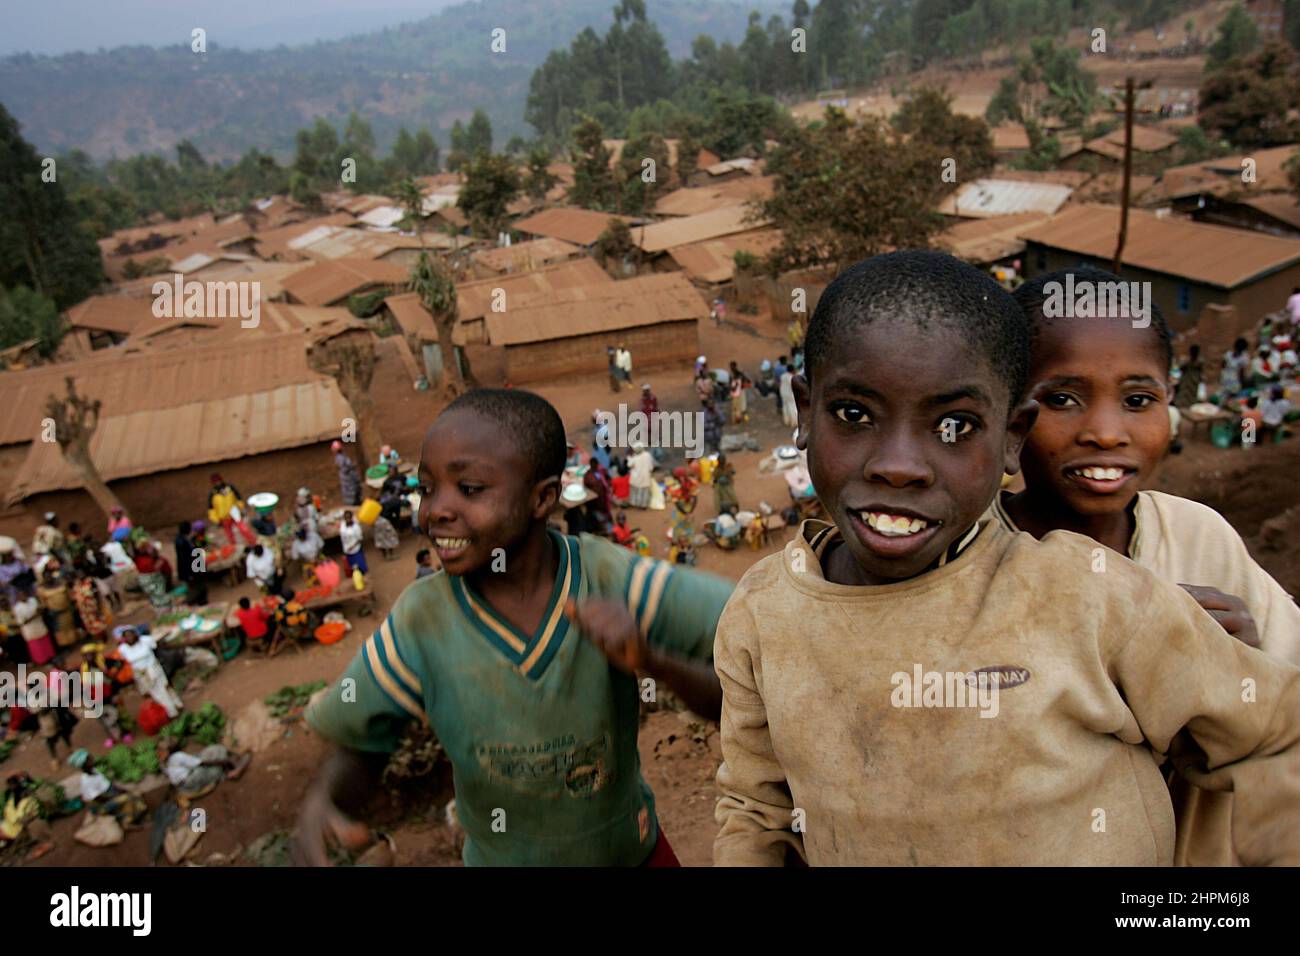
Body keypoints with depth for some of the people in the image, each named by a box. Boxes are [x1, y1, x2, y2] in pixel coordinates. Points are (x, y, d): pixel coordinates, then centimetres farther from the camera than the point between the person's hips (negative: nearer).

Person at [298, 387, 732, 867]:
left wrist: (650, 659, -43)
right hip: (503, 855, 0)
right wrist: (322, 797, -29)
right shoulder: (419, 624, -23)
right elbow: (360, 751, -8)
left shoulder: (609, 579, -27)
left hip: (630, 848, 0)